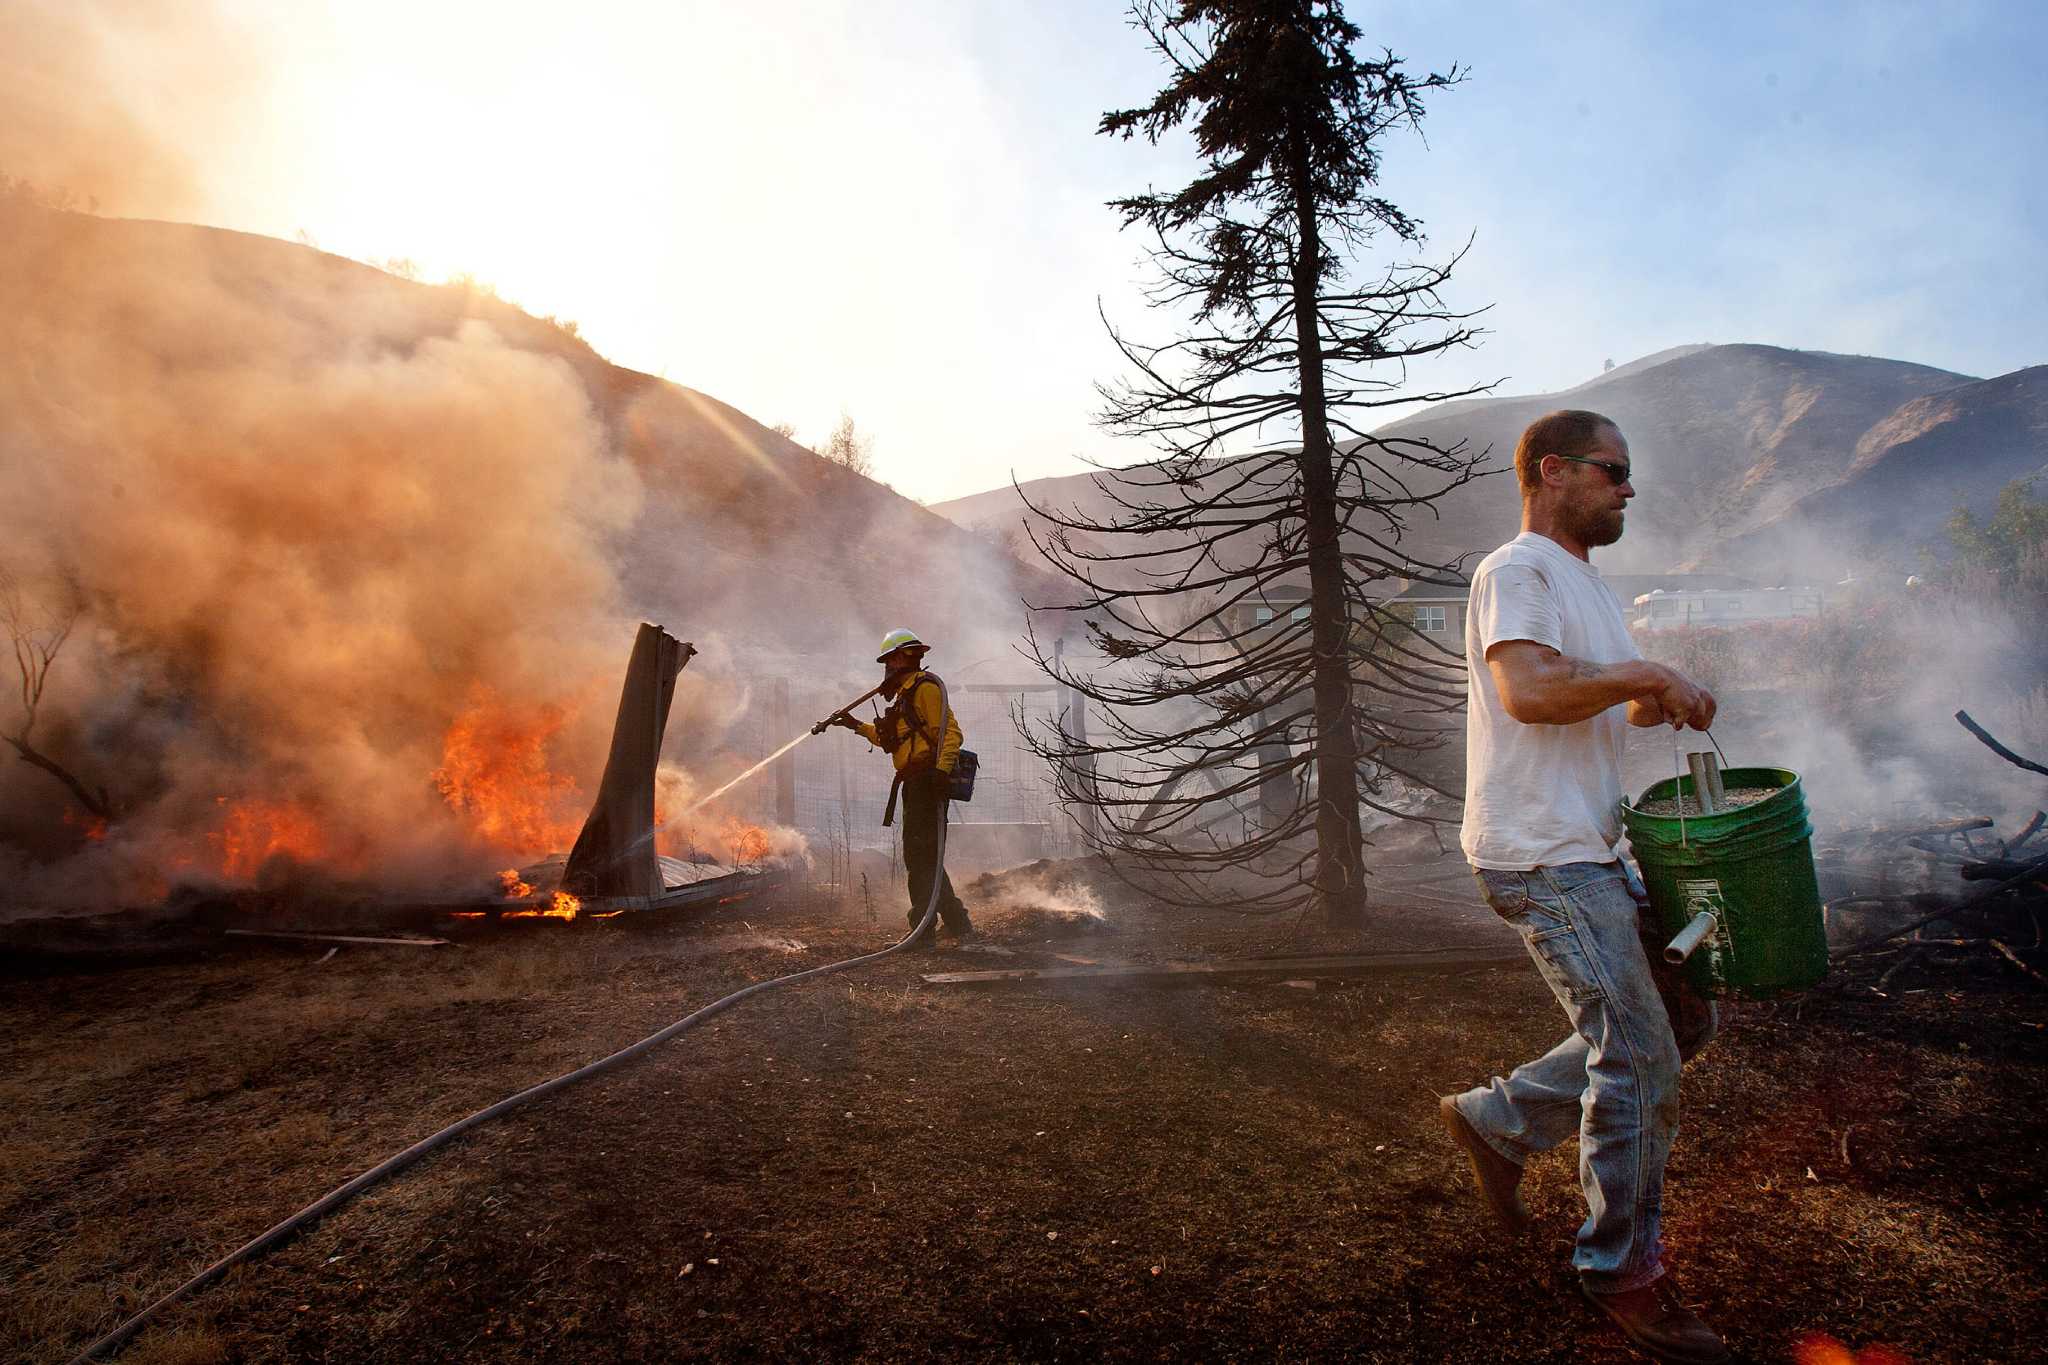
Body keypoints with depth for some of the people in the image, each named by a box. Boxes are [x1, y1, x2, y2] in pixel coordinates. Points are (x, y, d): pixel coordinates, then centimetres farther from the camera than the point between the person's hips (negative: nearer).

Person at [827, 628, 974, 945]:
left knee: (921, 856, -11)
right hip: (916, 784, 11)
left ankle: (923, 929, -10)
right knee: (923, 857, 11)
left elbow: (950, 732, -18)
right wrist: (857, 725, 29)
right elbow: (890, 739, 33)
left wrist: (941, 769, -29)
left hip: (927, 781, -11)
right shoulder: (906, 694, 25)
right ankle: (957, 923, 15)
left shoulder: (926, 687, -7)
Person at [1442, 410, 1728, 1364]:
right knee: (1640, 1056, -5)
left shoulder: (1581, 578, 21)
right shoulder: (1516, 570, -11)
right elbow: (1528, 690, -28)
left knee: (1684, 1017, 14)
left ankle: (1497, 1119, 22)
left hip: (1589, 853, 10)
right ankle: (1622, 1269, 13)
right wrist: (1645, 675, -17)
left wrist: (1653, 704, 9)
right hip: (1539, 856, -10)